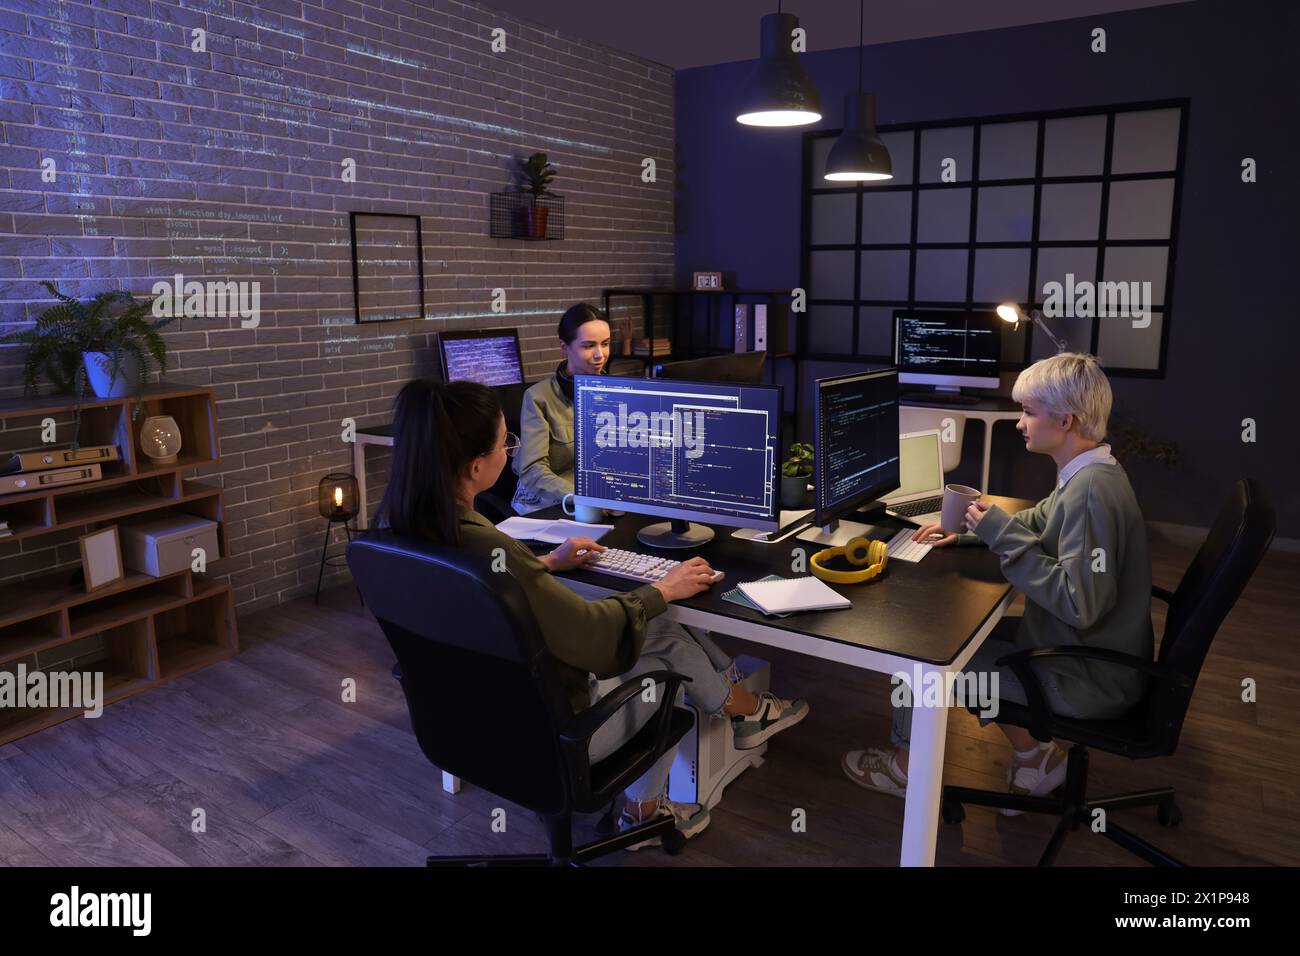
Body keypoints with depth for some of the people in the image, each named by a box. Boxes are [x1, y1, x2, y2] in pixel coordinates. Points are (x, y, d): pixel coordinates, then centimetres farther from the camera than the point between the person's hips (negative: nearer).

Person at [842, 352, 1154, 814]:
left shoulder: (1091, 489, -28)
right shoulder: (1089, 474, 4)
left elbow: (1079, 603, -32)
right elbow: (1037, 522, 21)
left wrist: (1002, 535, -27)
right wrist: (970, 529, 8)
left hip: (1088, 678, -10)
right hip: (1093, 651, 10)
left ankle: (907, 764, 21)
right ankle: (1034, 755, 20)